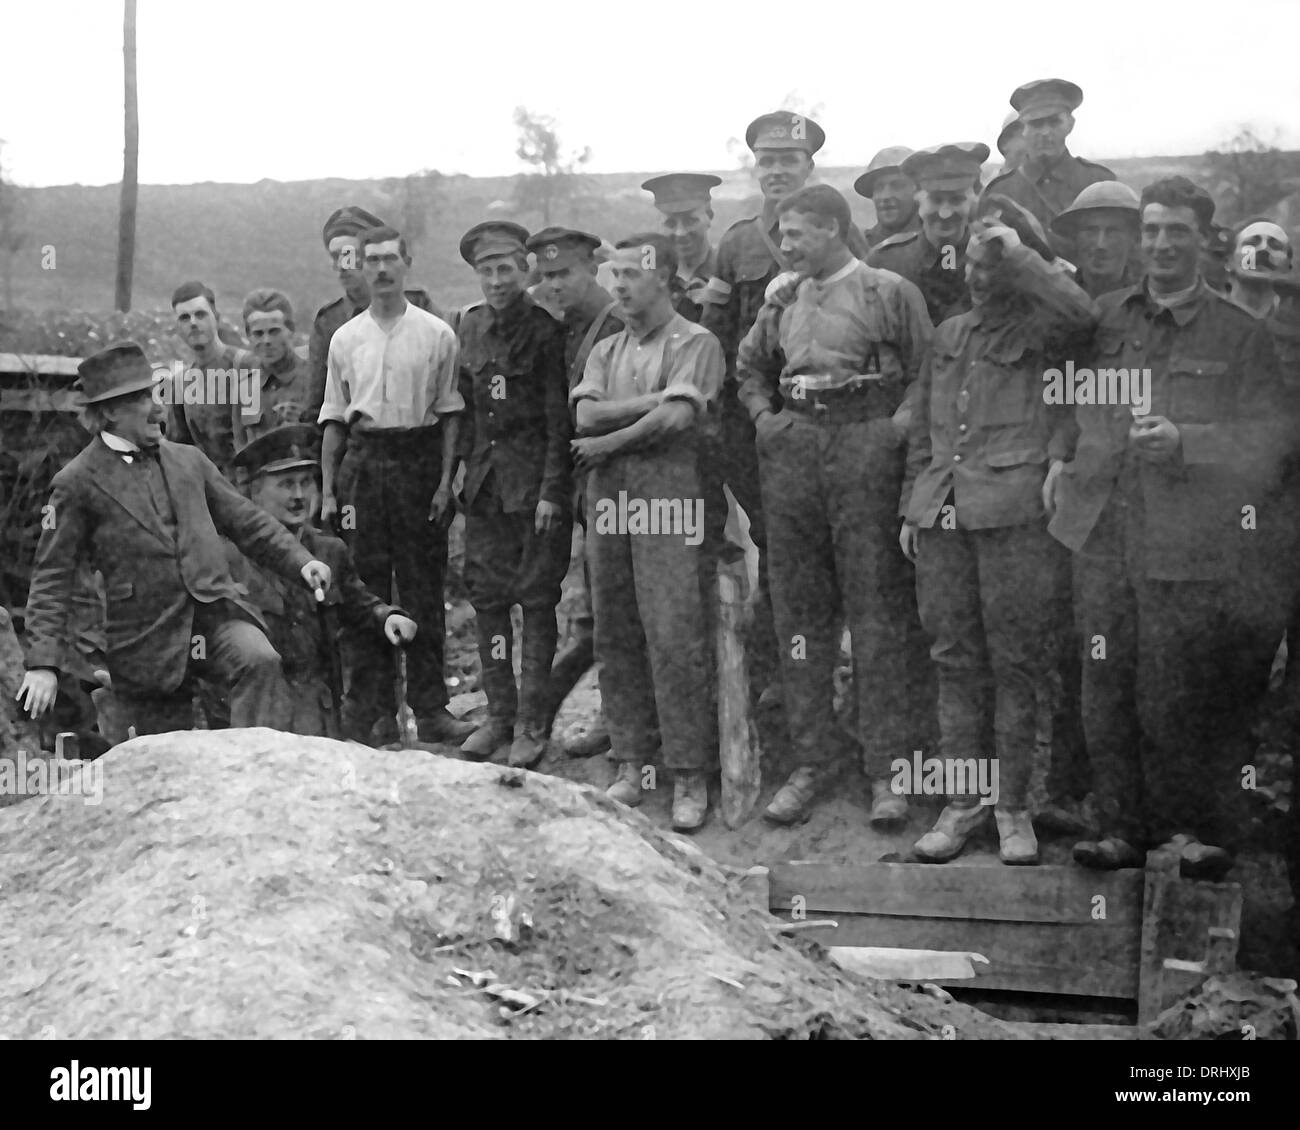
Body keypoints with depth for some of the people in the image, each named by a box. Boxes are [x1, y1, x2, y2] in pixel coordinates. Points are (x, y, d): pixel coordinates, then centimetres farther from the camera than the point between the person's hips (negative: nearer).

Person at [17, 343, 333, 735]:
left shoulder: (188, 460, 13)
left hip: (216, 611, 3)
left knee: (261, 661, -28)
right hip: (147, 640, -3)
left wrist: (300, 561, 2)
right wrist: (43, 663, -11)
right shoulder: (78, 483, -1)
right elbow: (52, 579, -1)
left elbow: (246, 521, 18)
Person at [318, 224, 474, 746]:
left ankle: (430, 708, 6)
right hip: (362, 460, 2)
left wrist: (445, 479, -5)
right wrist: (327, 491, 6)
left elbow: (450, 411, 4)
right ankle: (371, 711, 9)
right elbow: (333, 417, 11)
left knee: (423, 587, 1)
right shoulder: (345, 337, 10)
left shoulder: (437, 334, 3)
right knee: (365, 588, 2)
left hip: (418, 456, -2)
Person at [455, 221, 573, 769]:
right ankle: (499, 713, 16)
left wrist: (551, 491, -14)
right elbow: (464, 405, 14)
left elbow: (558, 417, -9)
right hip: (484, 476, 5)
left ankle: (531, 724, 3)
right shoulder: (470, 327, 9)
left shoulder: (545, 332, -7)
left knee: (537, 599, -1)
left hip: (534, 476, -5)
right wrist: (465, 467, 7)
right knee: (486, 594, 6)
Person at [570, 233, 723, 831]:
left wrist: (608, 441, -3)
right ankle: (630, 764, 13)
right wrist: (652, 400, -6)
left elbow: (679, 416, -12)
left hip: (669, 496, -6)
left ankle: (690, 776, -6)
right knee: (616, 636, 6)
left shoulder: (695, 343, 1)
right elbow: (587, 413, 4)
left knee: (676, 636, -9)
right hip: (609, 497, 6)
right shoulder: (606, 350, 20)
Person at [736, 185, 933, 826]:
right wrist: (763, 416, 14)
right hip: (791, 456, 5)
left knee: (878, 612, -4)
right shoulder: (783, 303, 16)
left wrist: (896, 428, -13)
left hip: (864, 453, -5)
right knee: (798, 614, 6)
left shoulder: (890, 293, 0)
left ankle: (887, 771, 2)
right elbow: (748, 365, 30)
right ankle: (809, 763, 14)